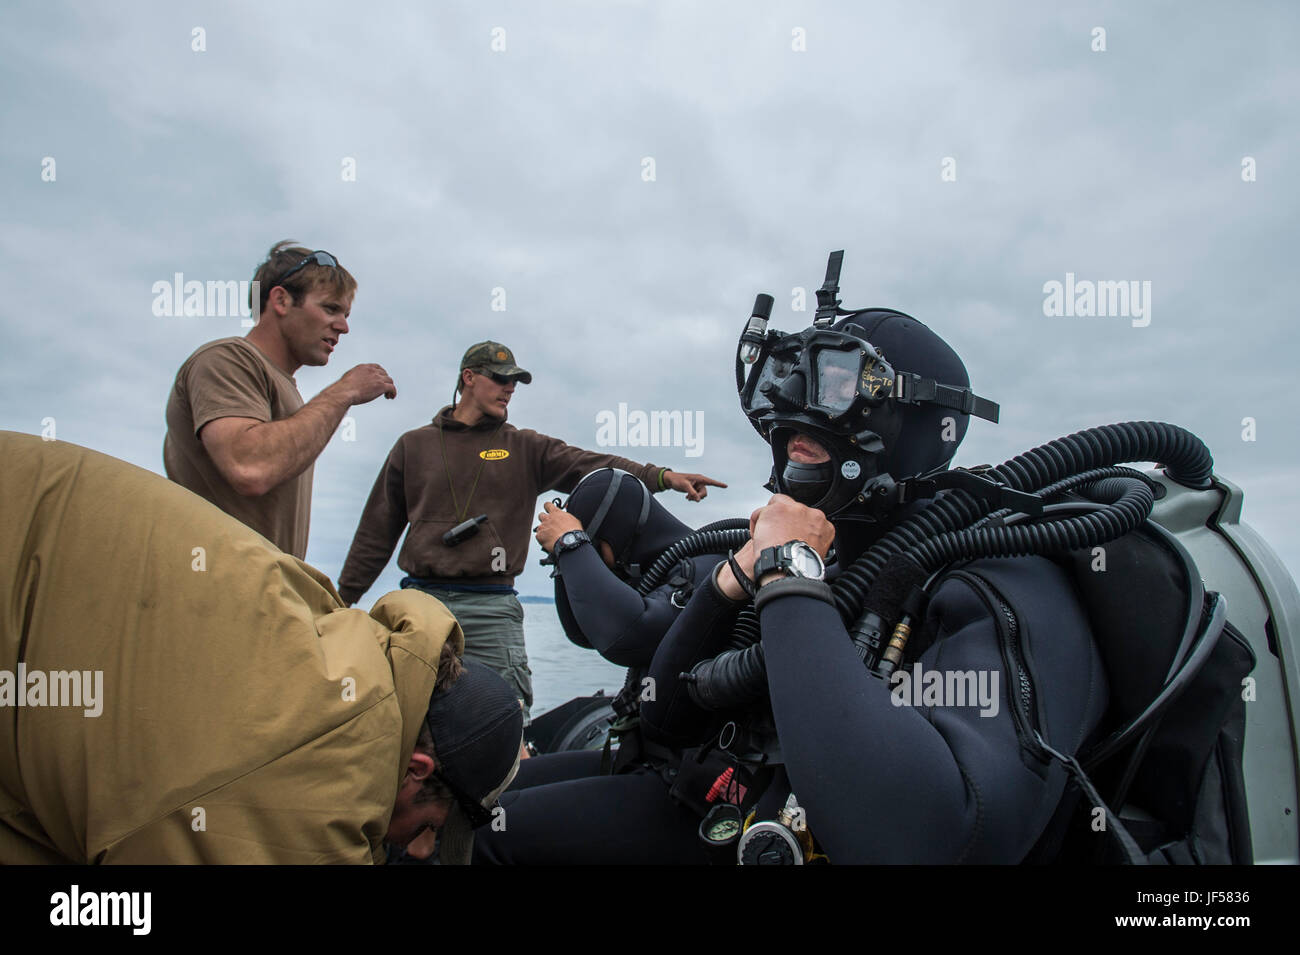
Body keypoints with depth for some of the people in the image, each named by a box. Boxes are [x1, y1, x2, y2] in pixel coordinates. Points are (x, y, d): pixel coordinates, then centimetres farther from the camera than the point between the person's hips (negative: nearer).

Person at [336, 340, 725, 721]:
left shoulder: (526, 448, 11)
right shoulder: (413, 445, 12)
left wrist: (662, 476, -20)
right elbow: (377, 532, 15)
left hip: (490, 607, -1)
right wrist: (343, 598, 12)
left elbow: (591, 465, -5)